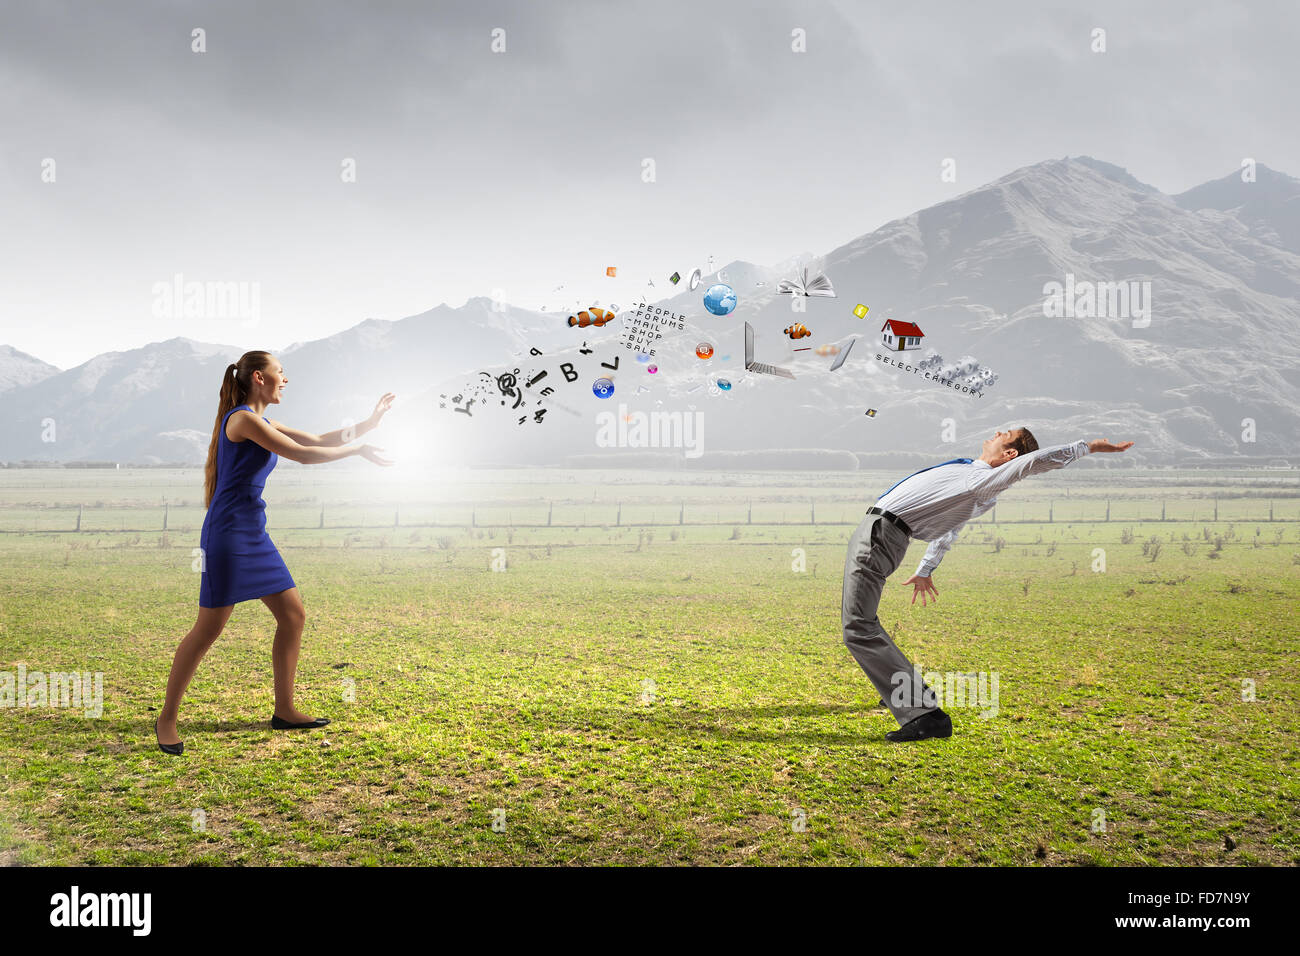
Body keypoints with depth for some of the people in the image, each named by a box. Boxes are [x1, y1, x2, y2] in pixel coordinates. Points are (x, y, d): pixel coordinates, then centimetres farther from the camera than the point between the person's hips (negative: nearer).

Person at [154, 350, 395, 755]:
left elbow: (319, 440, 19)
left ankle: (284, 710, 17)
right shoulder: (243, 419, -13)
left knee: (293, 614, 9)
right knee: (208, 629, -5)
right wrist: (358, 449, -8)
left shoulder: (262, 424, 16)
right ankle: (166, 720, 6)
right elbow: (302, 455, -16)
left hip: (254, 536, 10)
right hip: (228, 534, -10)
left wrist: (367, 423, 13)